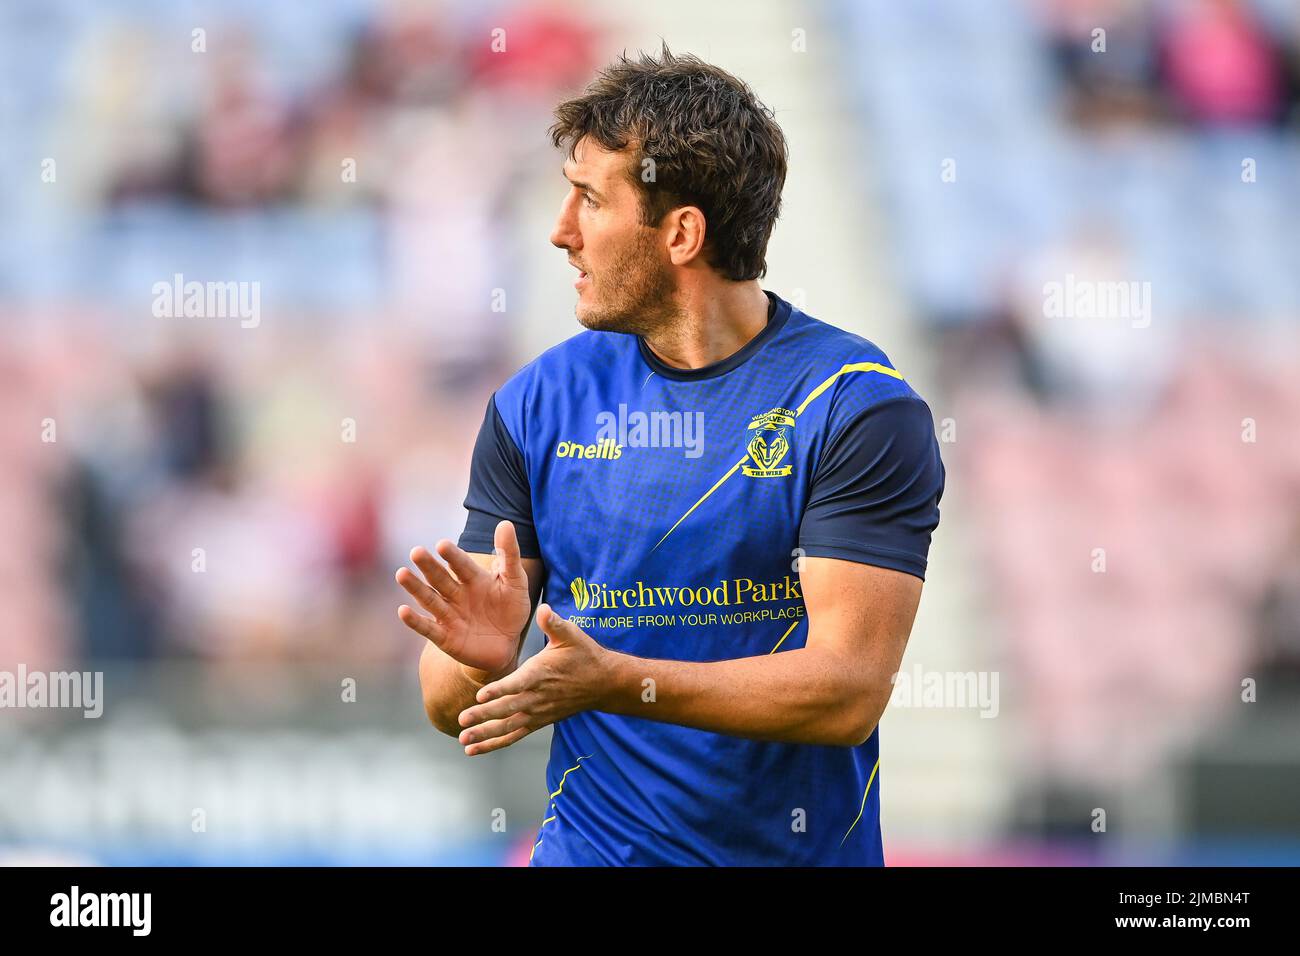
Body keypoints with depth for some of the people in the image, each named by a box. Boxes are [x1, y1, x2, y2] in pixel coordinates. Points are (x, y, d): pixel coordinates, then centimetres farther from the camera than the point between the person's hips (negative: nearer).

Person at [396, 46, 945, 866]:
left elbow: (850, 690, -16)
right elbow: (450, 707, 4)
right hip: (589, 846, 3)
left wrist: (616, 681, -25)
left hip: (799, 849, -3)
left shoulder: (859, 407, -8)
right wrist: (481, 653, -18)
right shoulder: (537, 404, 3)